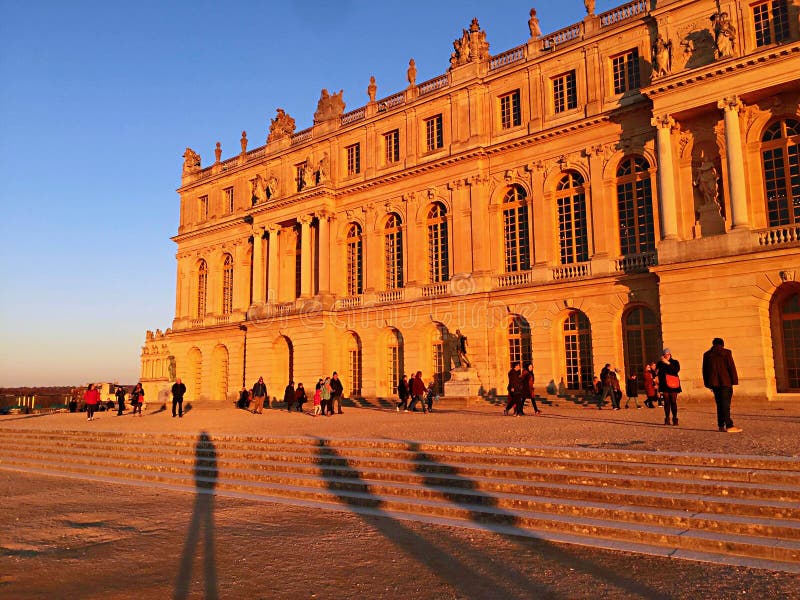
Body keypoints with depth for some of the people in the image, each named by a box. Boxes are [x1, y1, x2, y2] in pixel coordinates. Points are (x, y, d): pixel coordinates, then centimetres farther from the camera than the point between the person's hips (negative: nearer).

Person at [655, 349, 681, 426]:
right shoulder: (660, 363, 9)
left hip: (673, 385, -2)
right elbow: (657, 374, 14)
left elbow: (676, 370, -16)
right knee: (666, 402, 1)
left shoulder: (675, 362, 3)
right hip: (665, 385, 2)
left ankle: (675, 418, 2)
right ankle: (667, 419, 4)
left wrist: (668, 363, -23)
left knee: (673, 402, -3)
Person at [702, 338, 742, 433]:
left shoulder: (707, 354, 10)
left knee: (719, 404, 12)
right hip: (725, 382, -4)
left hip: (714, 383, 4)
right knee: (726, 404, -7)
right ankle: (729, 426, -13)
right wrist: (734, 381, -1)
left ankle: (721, 426, 13)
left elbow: (705, 371, 12)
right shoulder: (726, 353, -3)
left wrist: (708, 384, 17)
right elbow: (731, 367, -6)